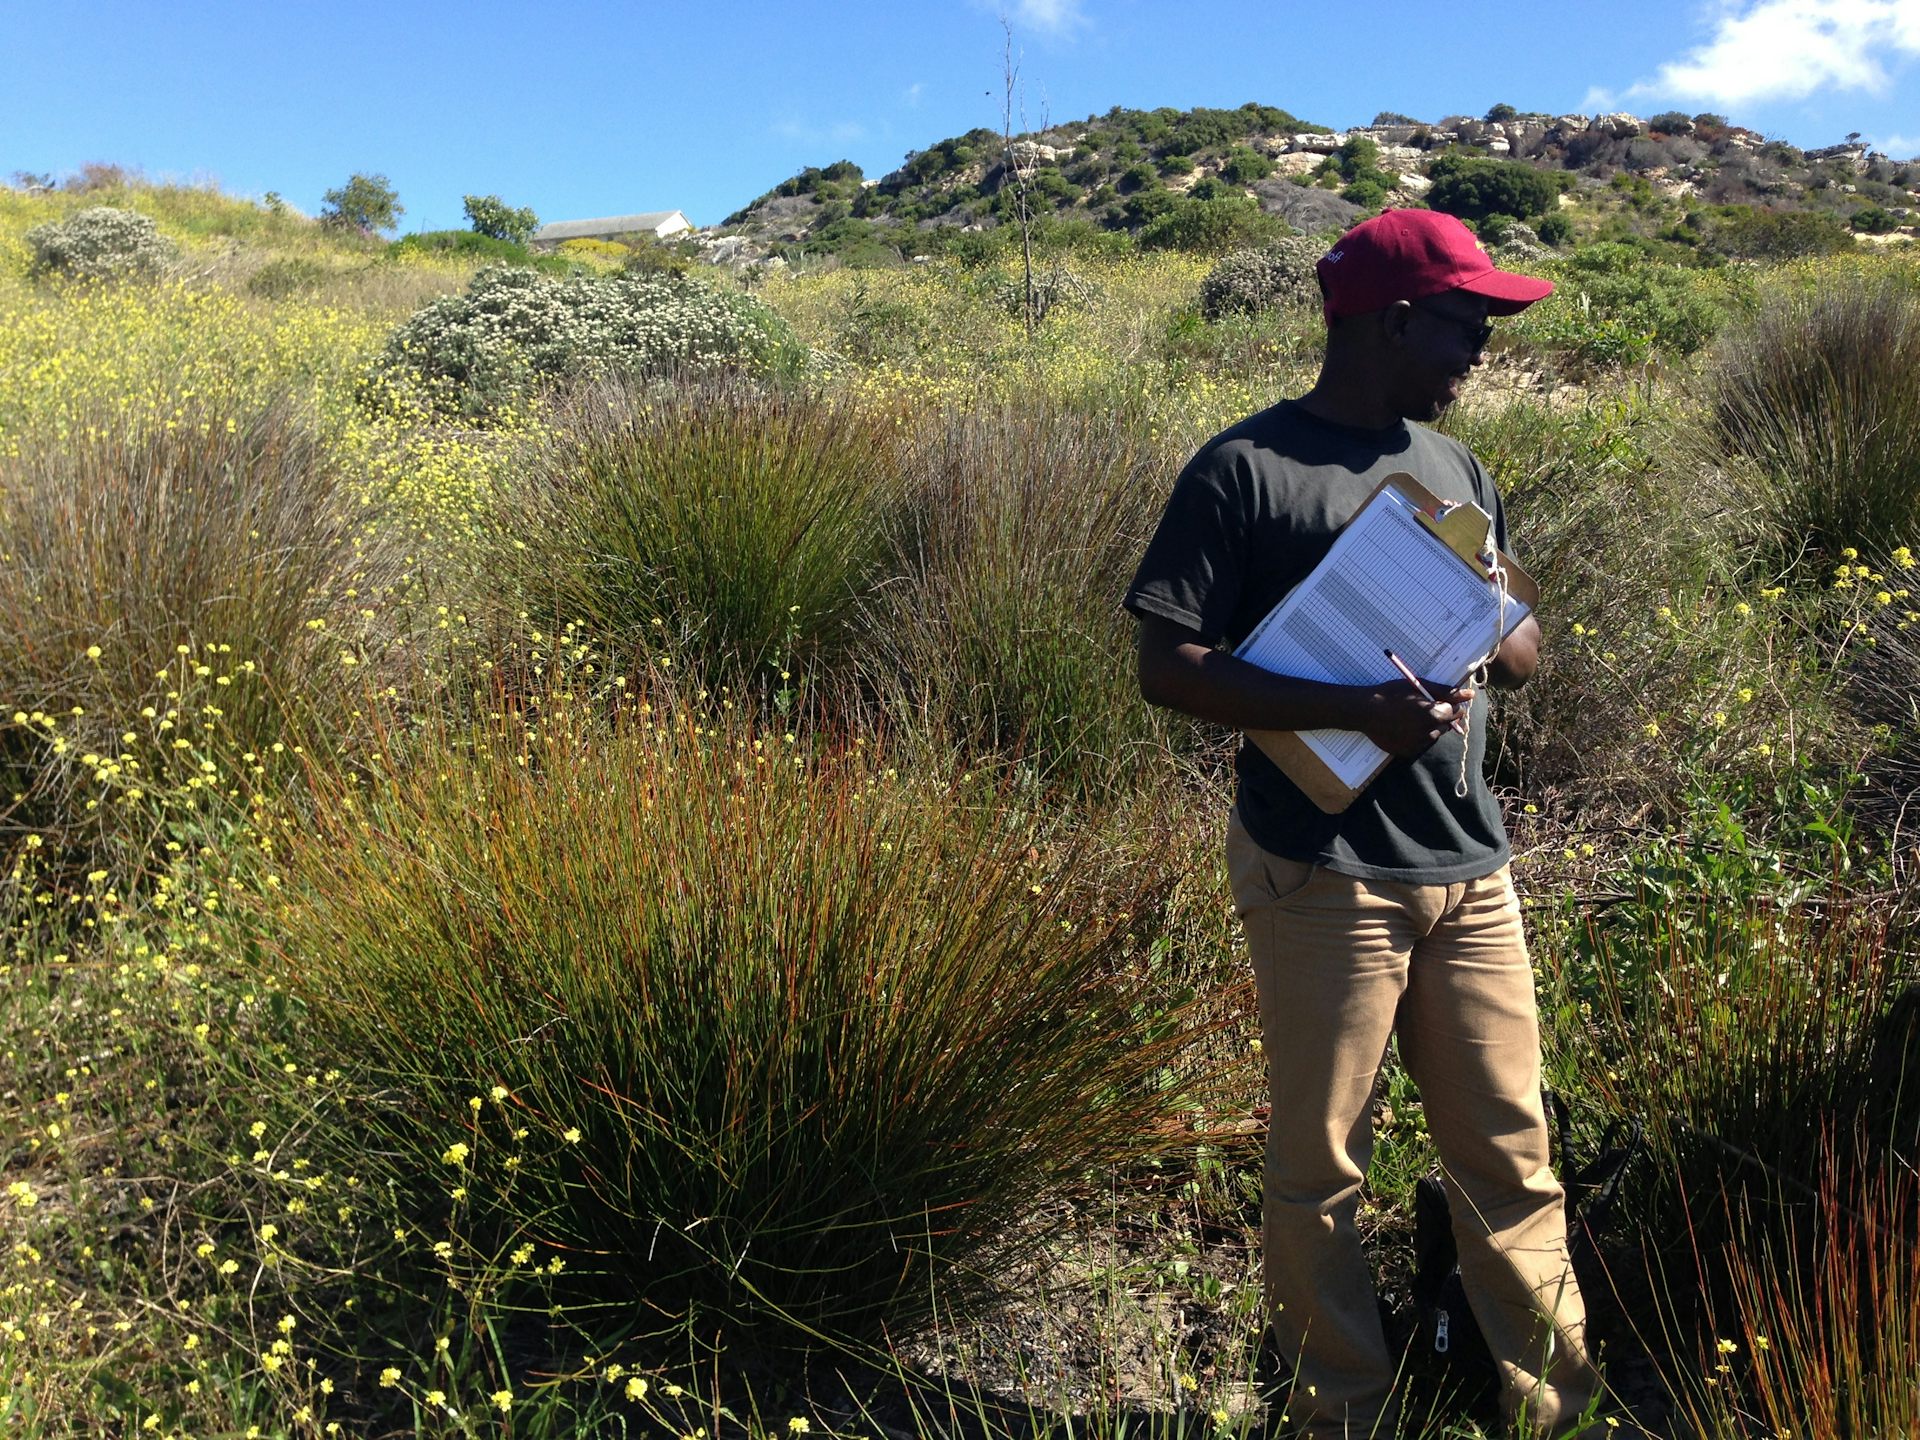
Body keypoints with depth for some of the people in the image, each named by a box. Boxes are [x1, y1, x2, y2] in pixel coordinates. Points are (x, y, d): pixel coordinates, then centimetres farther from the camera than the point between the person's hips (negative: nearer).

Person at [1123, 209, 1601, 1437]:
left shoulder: (1458, 471, 14)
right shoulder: (1246, 470, -7)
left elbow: (1524, 651, 19)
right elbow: (1170, 667, -13)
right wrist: (1356, 711, -23)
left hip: (1470, 863, 6)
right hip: (1323, 871, -6)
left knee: (1511, 1151, 12)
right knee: (1322, 1167, 7)